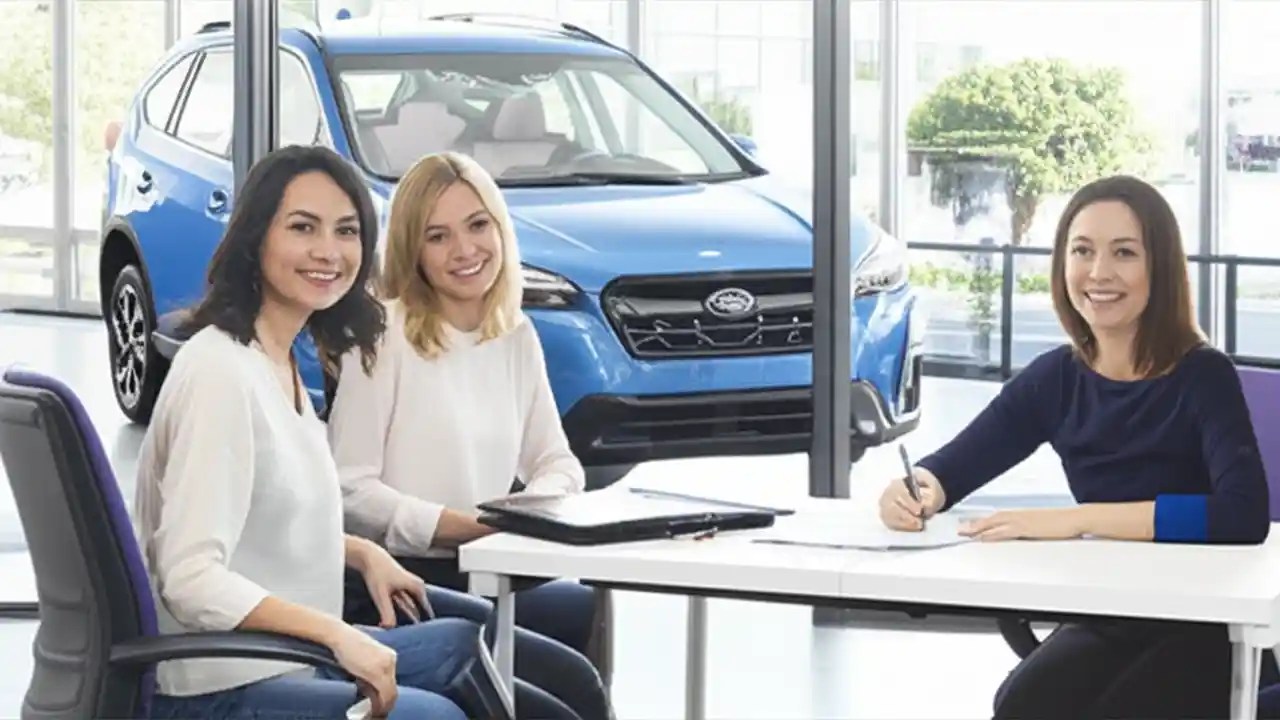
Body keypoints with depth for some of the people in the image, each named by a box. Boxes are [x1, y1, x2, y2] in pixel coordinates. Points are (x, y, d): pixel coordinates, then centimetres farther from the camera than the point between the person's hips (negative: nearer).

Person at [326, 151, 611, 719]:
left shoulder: (516, 337, 13)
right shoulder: (383, 335, -9)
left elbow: (557, 461, 17)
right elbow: (350, 488, -12)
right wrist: (469, 525, -19)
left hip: (485, 579, 7)